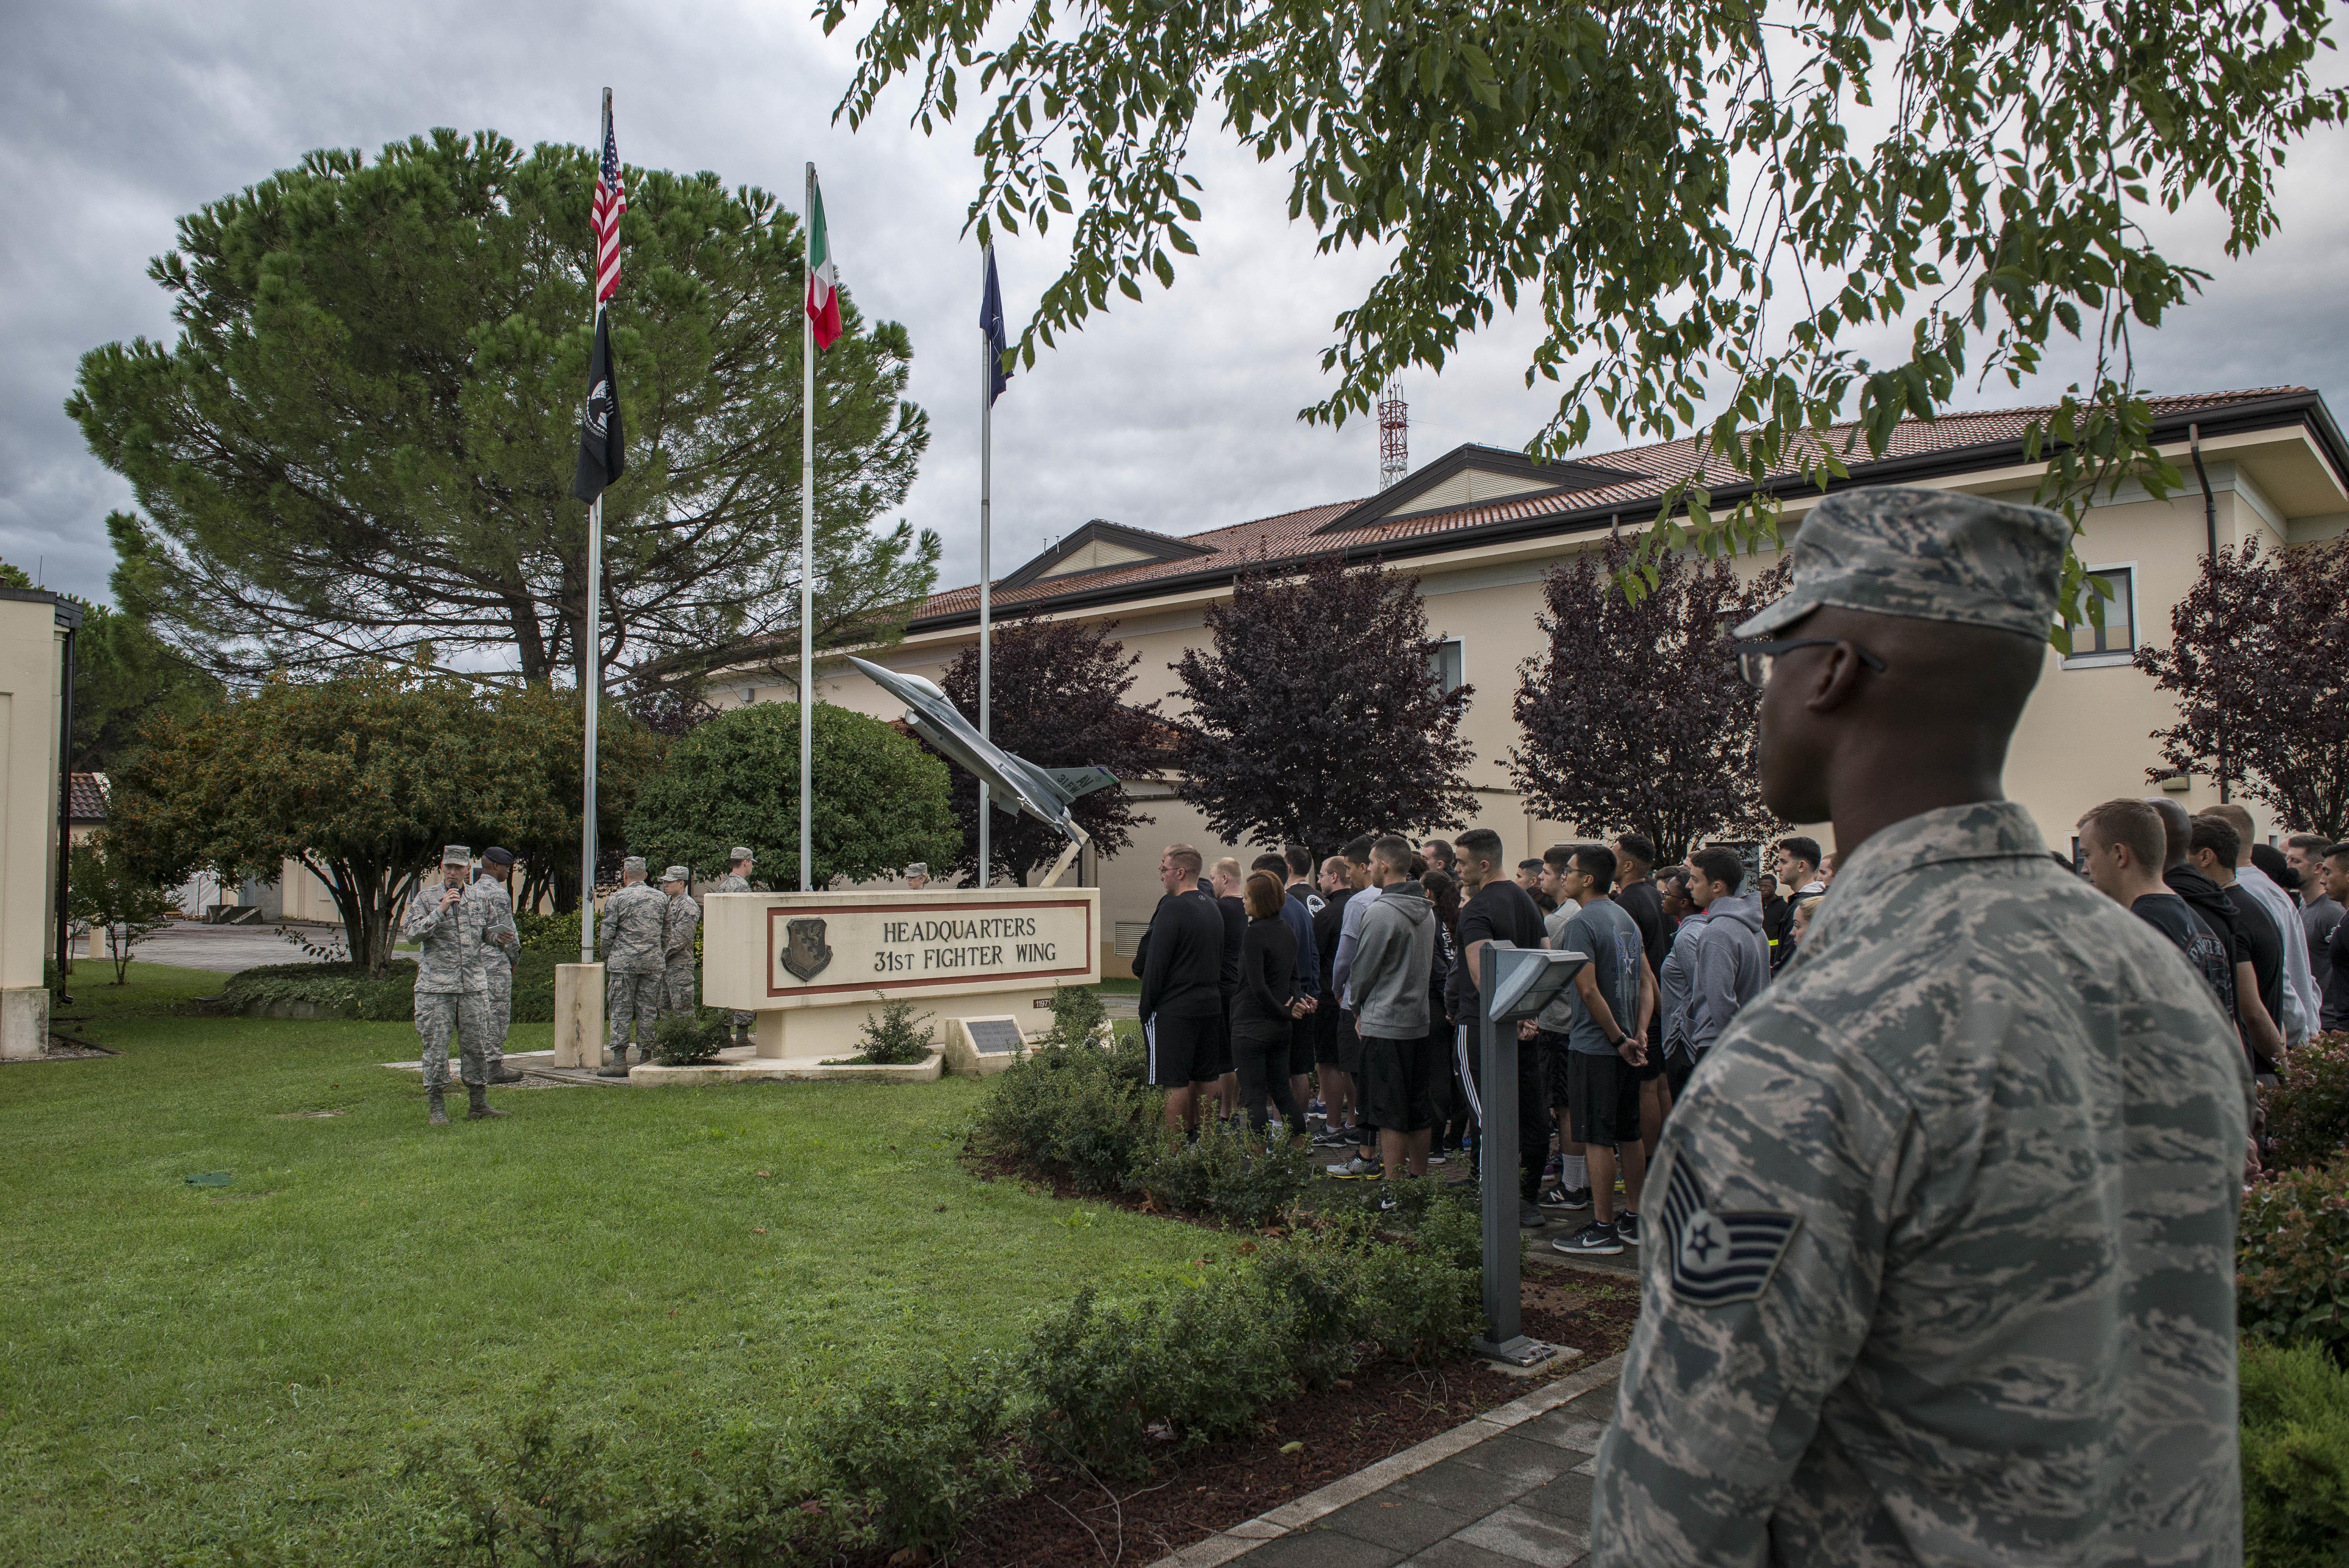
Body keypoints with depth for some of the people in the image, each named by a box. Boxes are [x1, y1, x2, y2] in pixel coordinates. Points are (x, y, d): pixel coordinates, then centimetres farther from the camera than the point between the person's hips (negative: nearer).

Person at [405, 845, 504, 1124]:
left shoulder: (478, 901, 13)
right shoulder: (426, 898, 2)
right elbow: (410, 933, -9)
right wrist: (441, 910, -15)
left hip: (473, 986, 3)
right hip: (436, 987, -3)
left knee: (476, 1045, 5)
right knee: (436, 1047, -2)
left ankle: (478, 1104, 13)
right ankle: (435, 1108, 6)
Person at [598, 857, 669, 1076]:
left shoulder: (617, 899, -2)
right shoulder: (660, 898, 9)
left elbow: (607, 935, -4)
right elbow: (666, 934, 15)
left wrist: (607, 959, 11)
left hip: (624, 962, -3)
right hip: (654, 963, 3)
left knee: (620, 1012, 1)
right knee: (648, 1011, 7)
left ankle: (619, 1062, -2)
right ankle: (646, 1058, 8)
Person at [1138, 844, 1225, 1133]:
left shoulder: (1172, 909, -14)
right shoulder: (1213, 908, 13)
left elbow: (1155, 965, -14)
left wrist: (1146, 1009, -7)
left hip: (1174, 1010, -8)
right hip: (1210, 1007, 8)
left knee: (1175, 1084, -5)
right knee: (1206, 1079, 13)